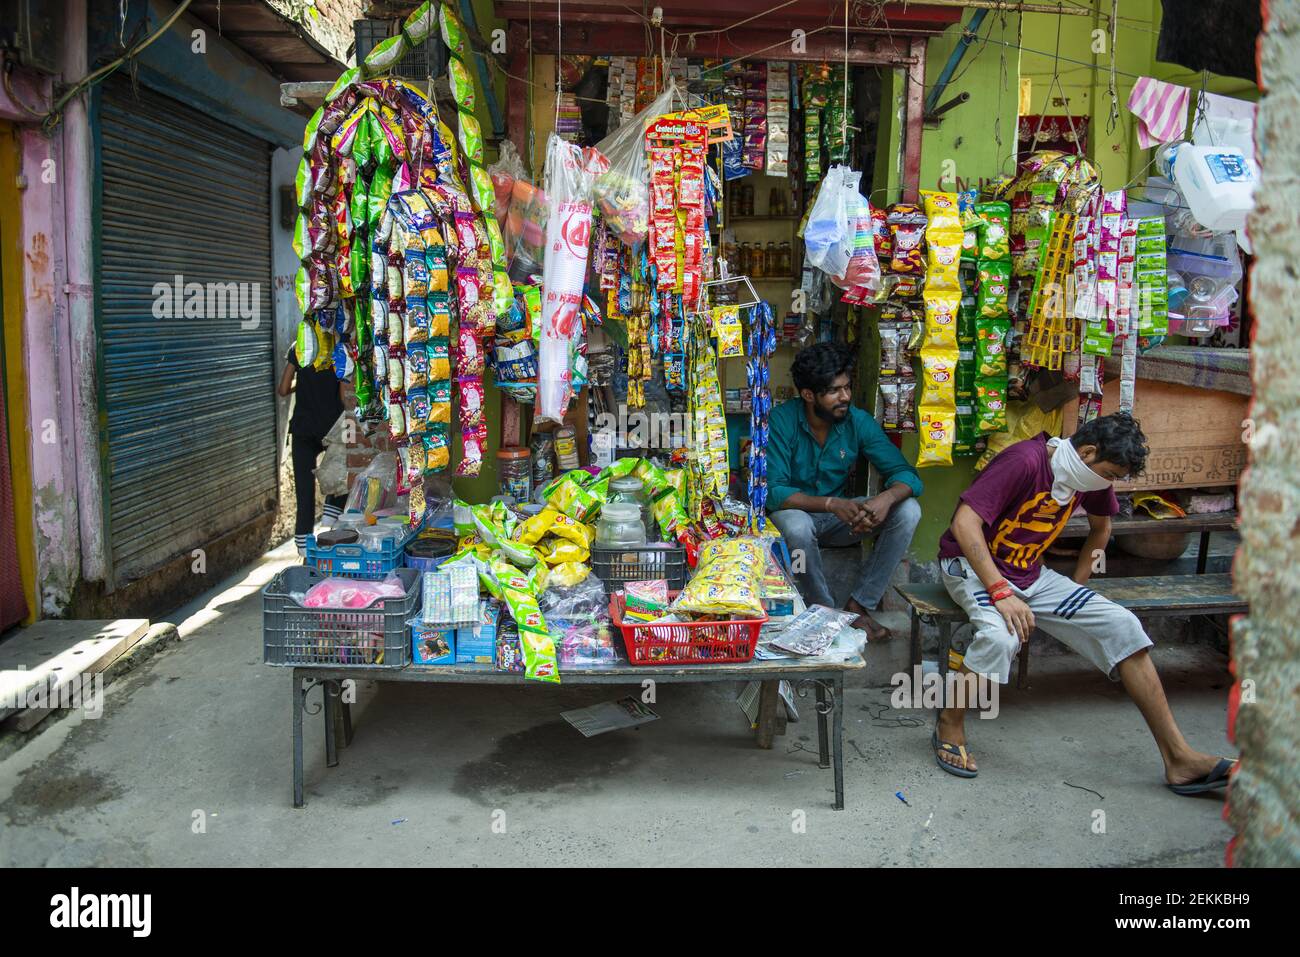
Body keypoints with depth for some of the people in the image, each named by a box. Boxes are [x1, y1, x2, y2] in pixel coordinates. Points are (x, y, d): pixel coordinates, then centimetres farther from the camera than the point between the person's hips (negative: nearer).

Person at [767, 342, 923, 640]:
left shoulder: (859, 421, -10)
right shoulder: (781, 421, -20)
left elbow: (906, 473, -11)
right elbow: (773, 492, -25)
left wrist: (887, 498, -36)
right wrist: (831, 504, -39)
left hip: (840, 515, 4)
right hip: (796, 512, -4)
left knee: (908, 511, -17)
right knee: (797, 526, -39)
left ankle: (859, 605, -12)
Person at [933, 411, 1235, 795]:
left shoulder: (1091, 476, 2)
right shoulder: (1025, 461, -24)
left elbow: (1101, 527, 24)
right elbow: (964, 524, -30)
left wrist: (1077, 584, 15)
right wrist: (1000, 593, -34)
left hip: (1031, 574, 7)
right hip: (972, 565, -7)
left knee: (1121, 625, -8)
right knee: (1001, 635, -39)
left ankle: (1179, 758, -3)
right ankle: (949, 727, -12)